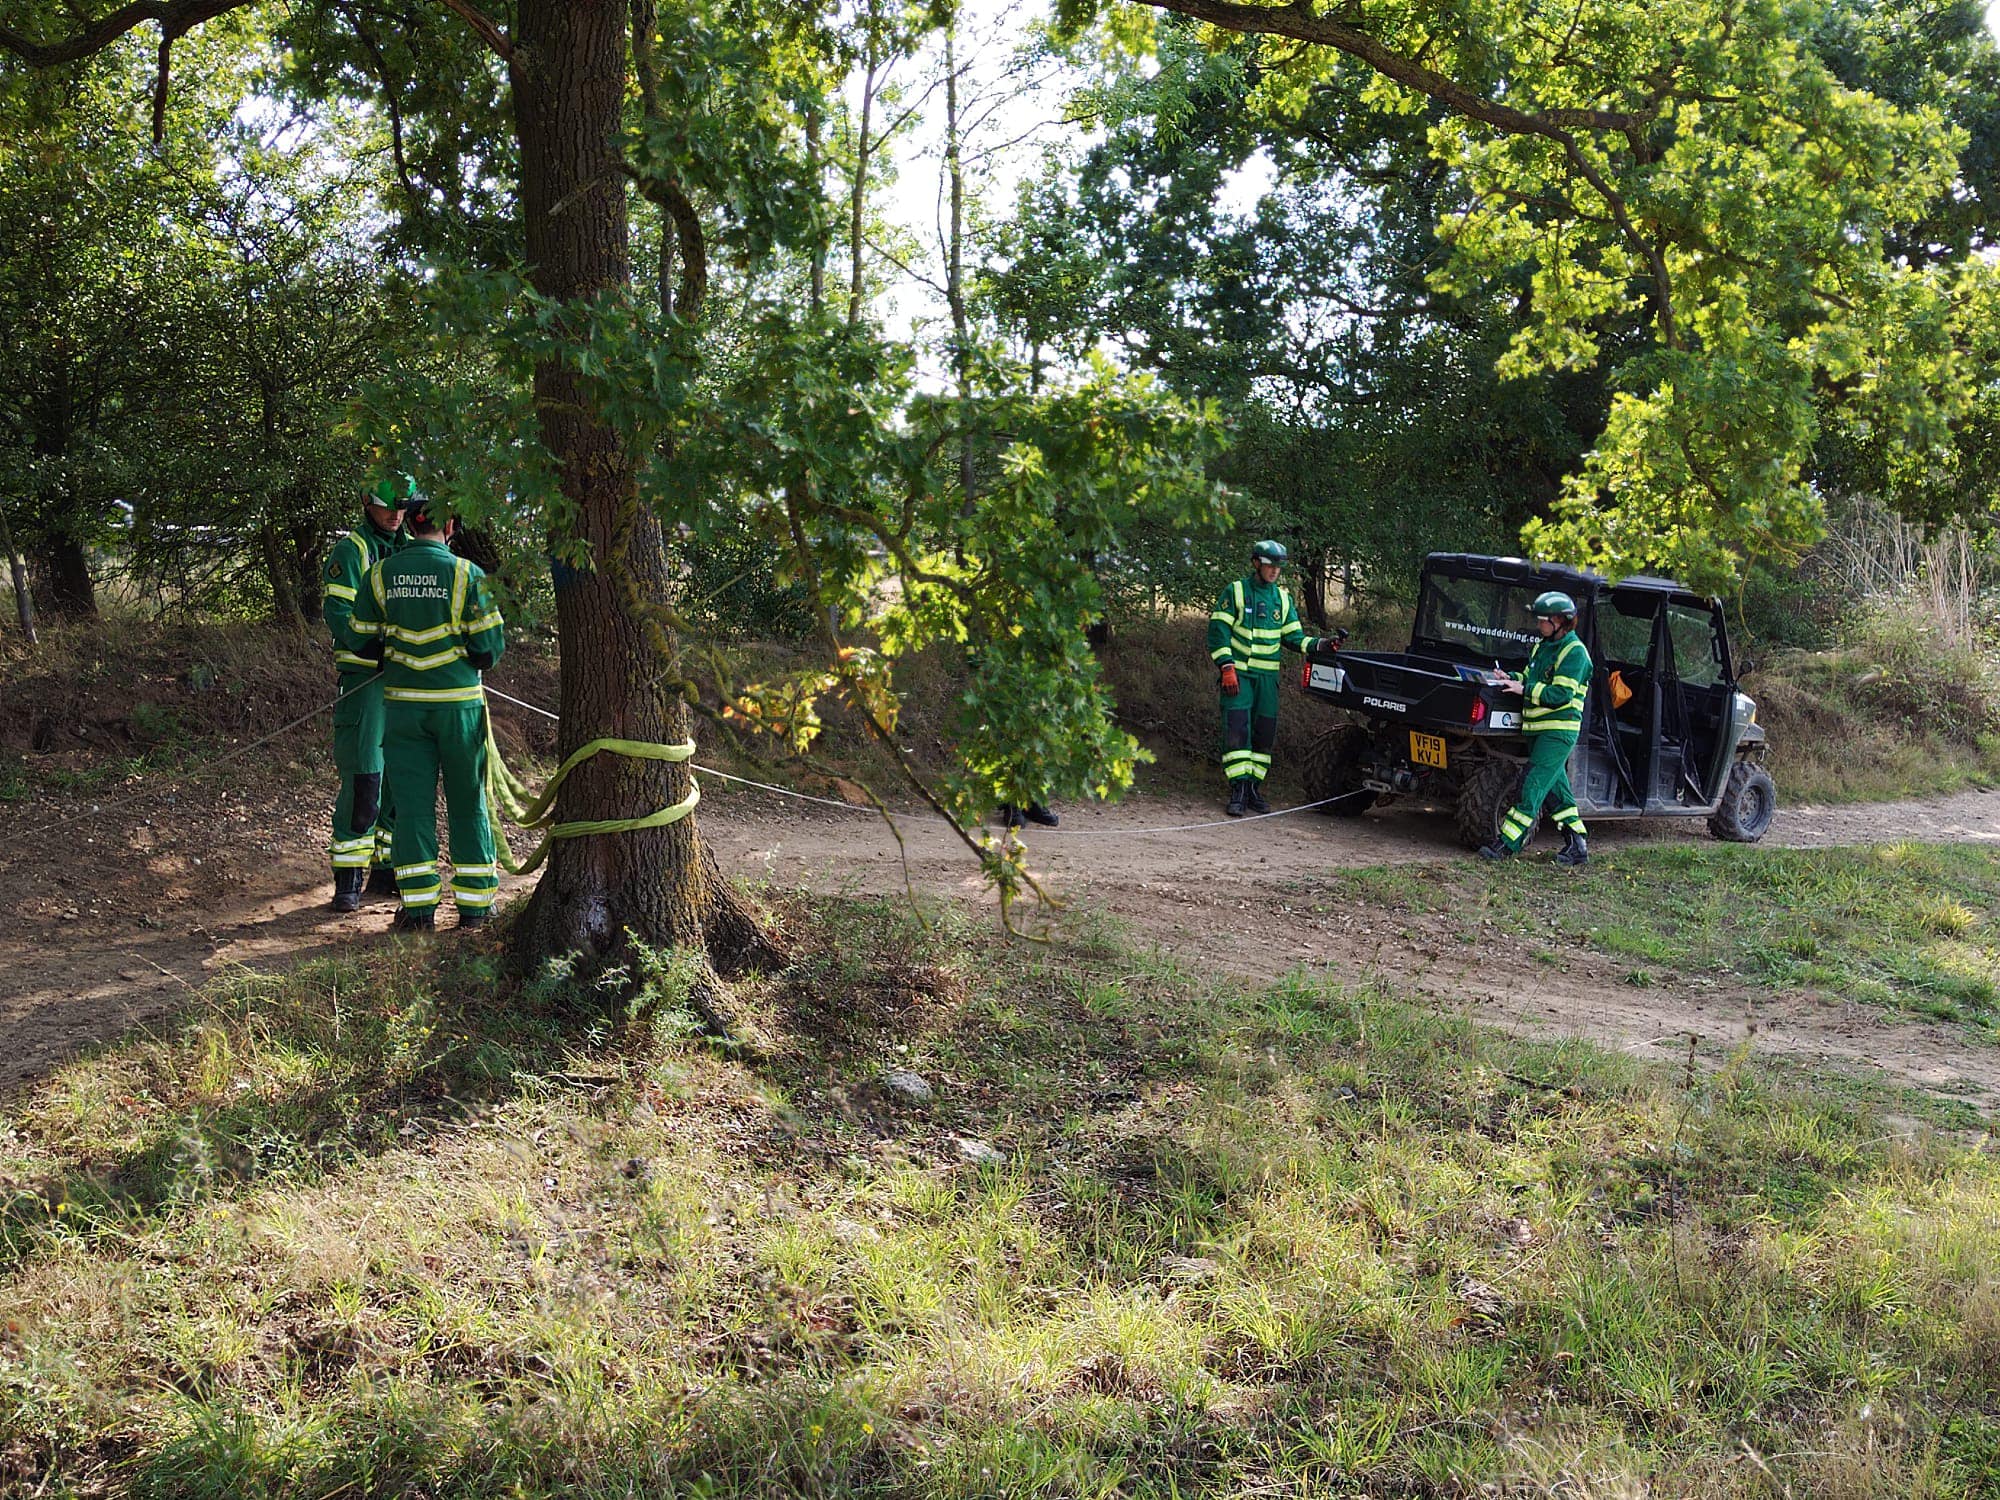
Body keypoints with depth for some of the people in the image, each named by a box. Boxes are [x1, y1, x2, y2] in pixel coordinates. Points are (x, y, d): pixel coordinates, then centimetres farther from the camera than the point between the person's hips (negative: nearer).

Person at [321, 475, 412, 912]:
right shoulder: (351, 550, -2)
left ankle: (389, 867, 20)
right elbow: (336, 612, -12)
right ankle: (349, 876, -3)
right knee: (362, 778, -9)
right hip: (364, 676, -6)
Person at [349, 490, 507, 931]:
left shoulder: (380, 574, 2)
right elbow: (491, 646, -7)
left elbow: (362, 640, 6)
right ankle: (475, 903, 13)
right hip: (458, 702, -2)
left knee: (412, 802, 7)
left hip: (402, 702, 2)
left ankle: (419, 905, 6)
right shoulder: (467, 574, -7)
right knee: (468, 803, 8)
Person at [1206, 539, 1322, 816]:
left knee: (1265, 734, 5)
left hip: (1268, 677, 5)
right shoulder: (1235, 592, -2)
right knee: (1237, 731, -13)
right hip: (1238, 674, -5)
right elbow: (1218, 632, -7)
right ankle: (1239, 790, -11)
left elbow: (1293, 638, 13)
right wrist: (1227, 668, -16)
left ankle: (1254, 788, 14)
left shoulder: (1283, 598, 12)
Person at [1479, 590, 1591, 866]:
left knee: (1532, 786, -11)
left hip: (1559, 731, -9)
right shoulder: (1543, 647, 15)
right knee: (1556, 788, 11)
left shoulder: (1575, 652, -11)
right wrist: (1511, 679, 4)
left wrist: (1523, 689, -18)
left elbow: (1560, 695, -19)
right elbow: (1531, 678, 23)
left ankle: (1506, 843, -11)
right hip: (1538, 729, 9)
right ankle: (1577, 846, 18)